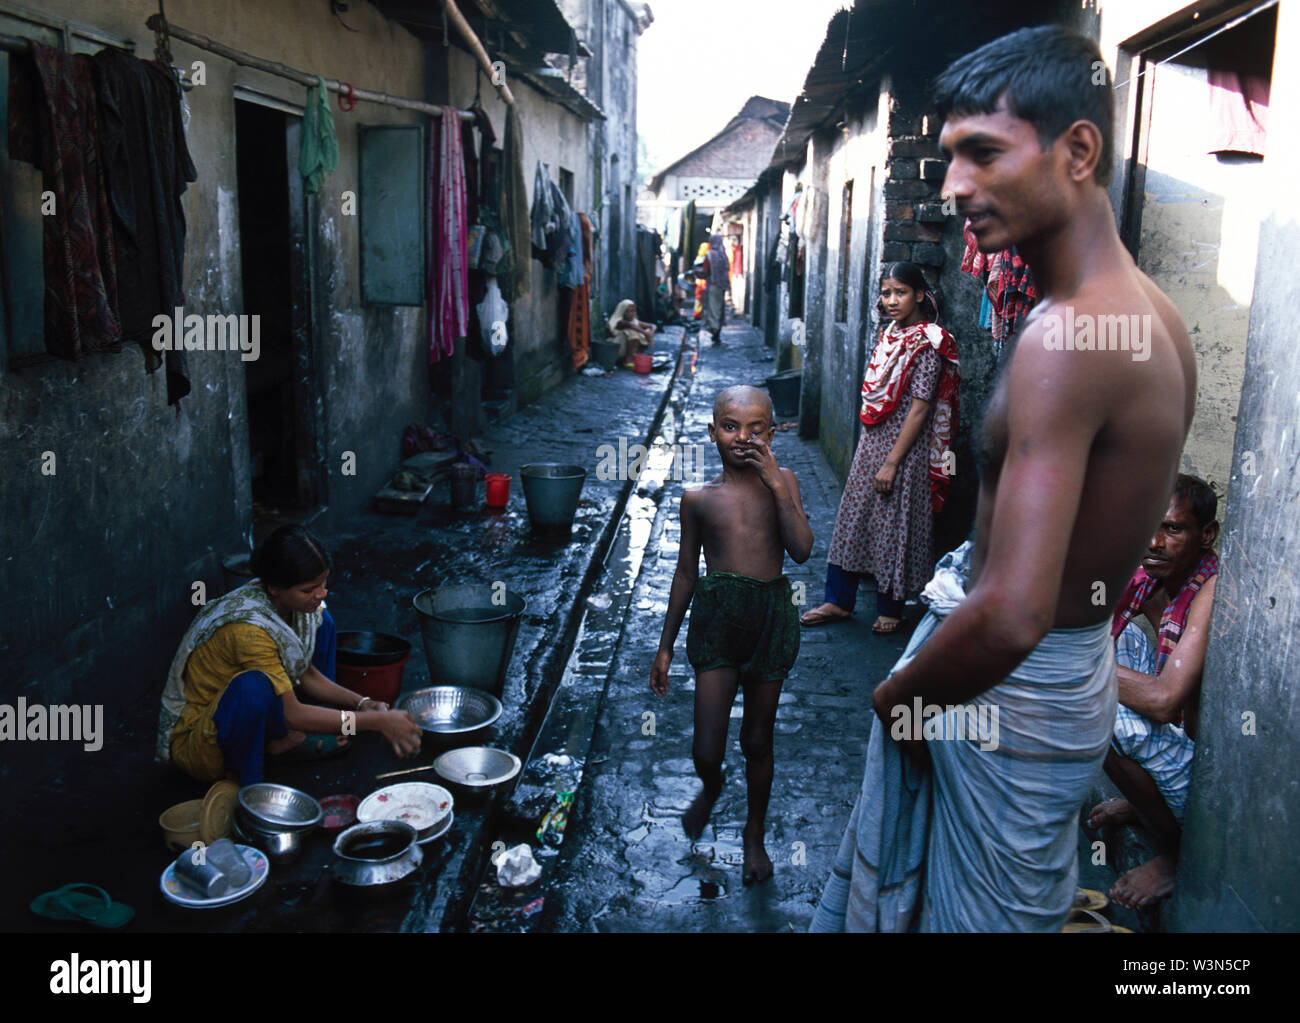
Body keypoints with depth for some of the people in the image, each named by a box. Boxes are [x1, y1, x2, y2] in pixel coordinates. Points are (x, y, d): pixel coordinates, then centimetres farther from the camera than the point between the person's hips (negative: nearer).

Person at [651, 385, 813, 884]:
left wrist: (776, 485, -15)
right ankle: (710, 787, 35)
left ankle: (755, 831, 40)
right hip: (716, 615, 0)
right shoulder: (698, 498, 2)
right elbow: (686, 571, 10)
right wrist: (665, 646, 13)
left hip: (771, 615, 0)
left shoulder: (782, 482, 2)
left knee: (757, 740, 15)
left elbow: (801, 549, -11)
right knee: (706, 751, -3)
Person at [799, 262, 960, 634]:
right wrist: (871, 450, 14)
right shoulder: (890, 335, 9)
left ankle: (891, 609, 19)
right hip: (872, 443, 8)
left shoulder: (927, 344, -15)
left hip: (903, 450, -8)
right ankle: (839, 601, 23)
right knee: (853, 517, 11)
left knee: (893, 523, 3)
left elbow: (919, 409, -18)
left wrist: (892, 463, -20)